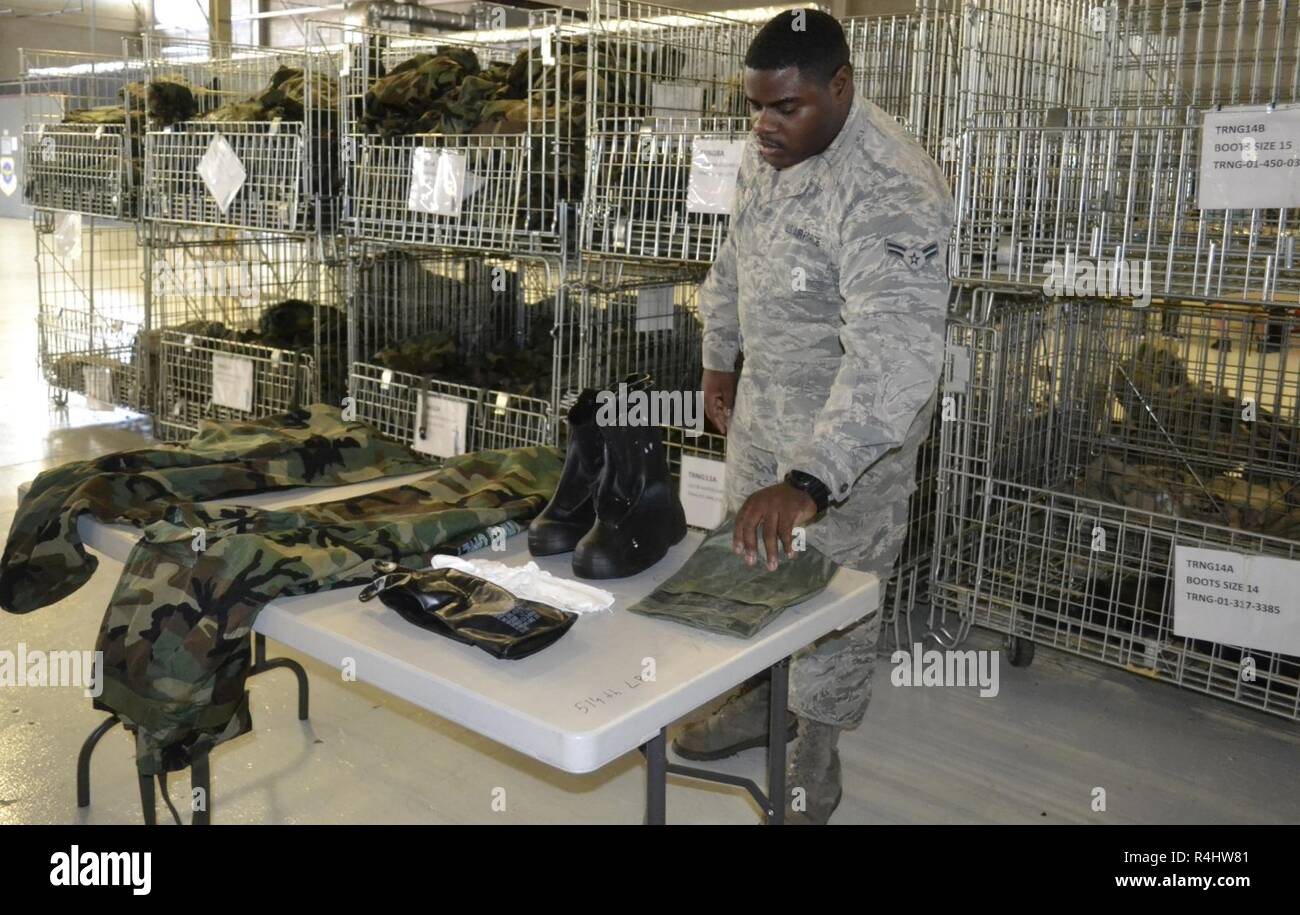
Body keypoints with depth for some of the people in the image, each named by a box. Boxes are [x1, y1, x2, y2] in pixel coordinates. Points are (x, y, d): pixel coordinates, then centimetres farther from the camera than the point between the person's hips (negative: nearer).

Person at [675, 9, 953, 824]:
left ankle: (817, 754, 30)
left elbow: (895, 355, -41)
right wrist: (720, 358, 17)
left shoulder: (891, 191, -31)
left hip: (852, 432, -8)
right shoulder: (768, 150, -3)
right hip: (762, 405, 8)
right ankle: (758, 702, 44)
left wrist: (809, 482, -49)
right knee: (749, 566, 21)